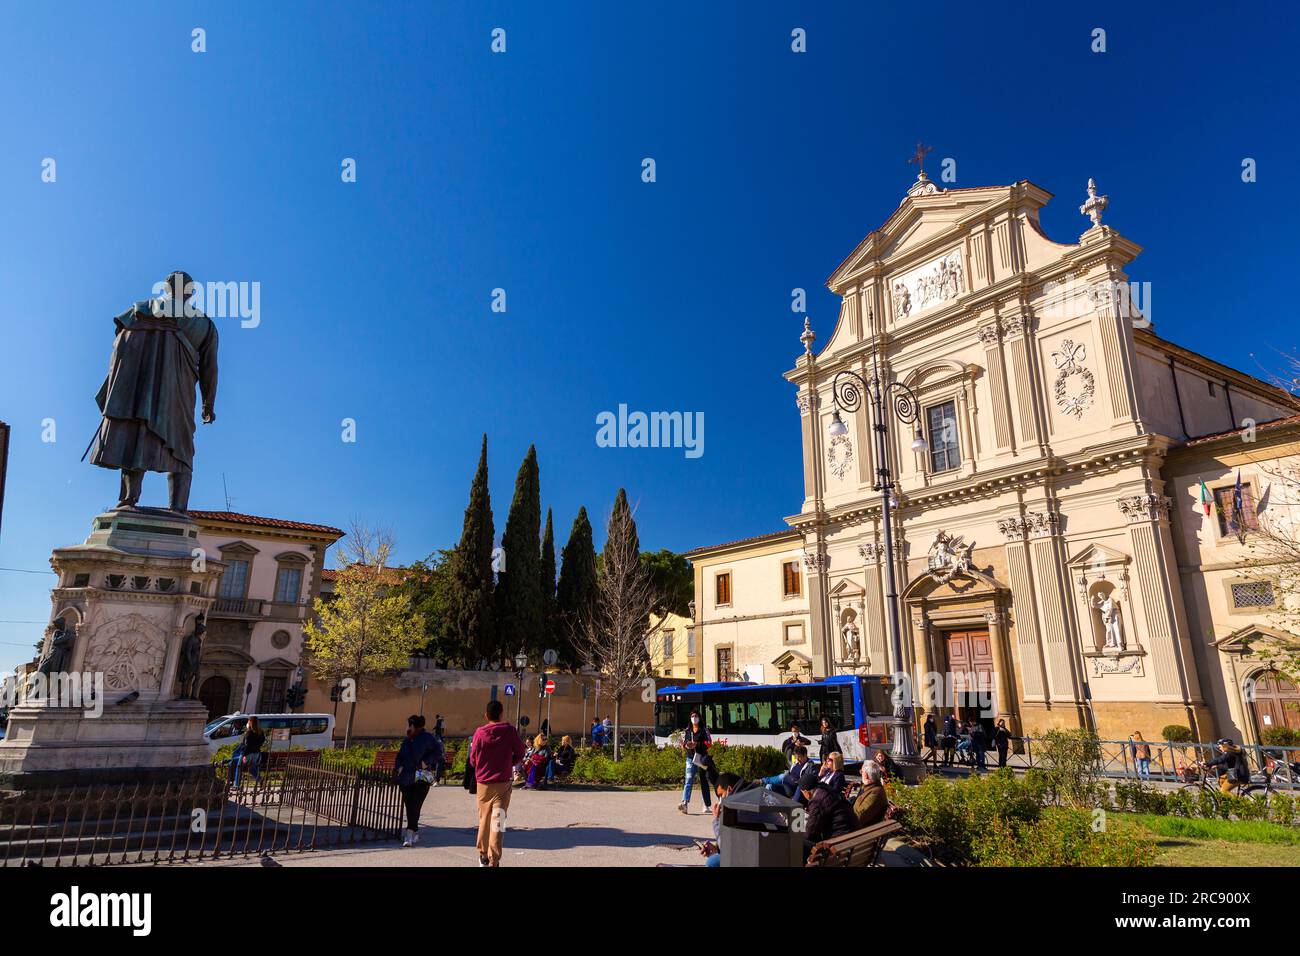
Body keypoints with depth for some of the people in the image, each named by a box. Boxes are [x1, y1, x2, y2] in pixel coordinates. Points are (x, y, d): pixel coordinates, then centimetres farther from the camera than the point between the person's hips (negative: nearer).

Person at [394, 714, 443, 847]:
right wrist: (399, 766, 7)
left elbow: (438, 751, -8)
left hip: (422, 777, -6)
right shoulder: (407, 741, 18)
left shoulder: (427, 738, -3)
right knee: (409, 806, 7)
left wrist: (427, 762, -16)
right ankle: (415, 833, 21)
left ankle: (410, 834, -11)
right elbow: (399, 756, 25)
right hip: (407, 779, 7)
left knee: (414, 806, -13)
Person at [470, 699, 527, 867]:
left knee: (484, 819, 17)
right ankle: (494, 860, -8)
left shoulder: (479, 733, -6)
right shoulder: (509, 731, -7)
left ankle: (483, 855, 29)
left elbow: (472, 759, 2)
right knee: (498, 821, -1)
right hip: (503, 784, -1)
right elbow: (520, 754, 1)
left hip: (483, 783, 2)